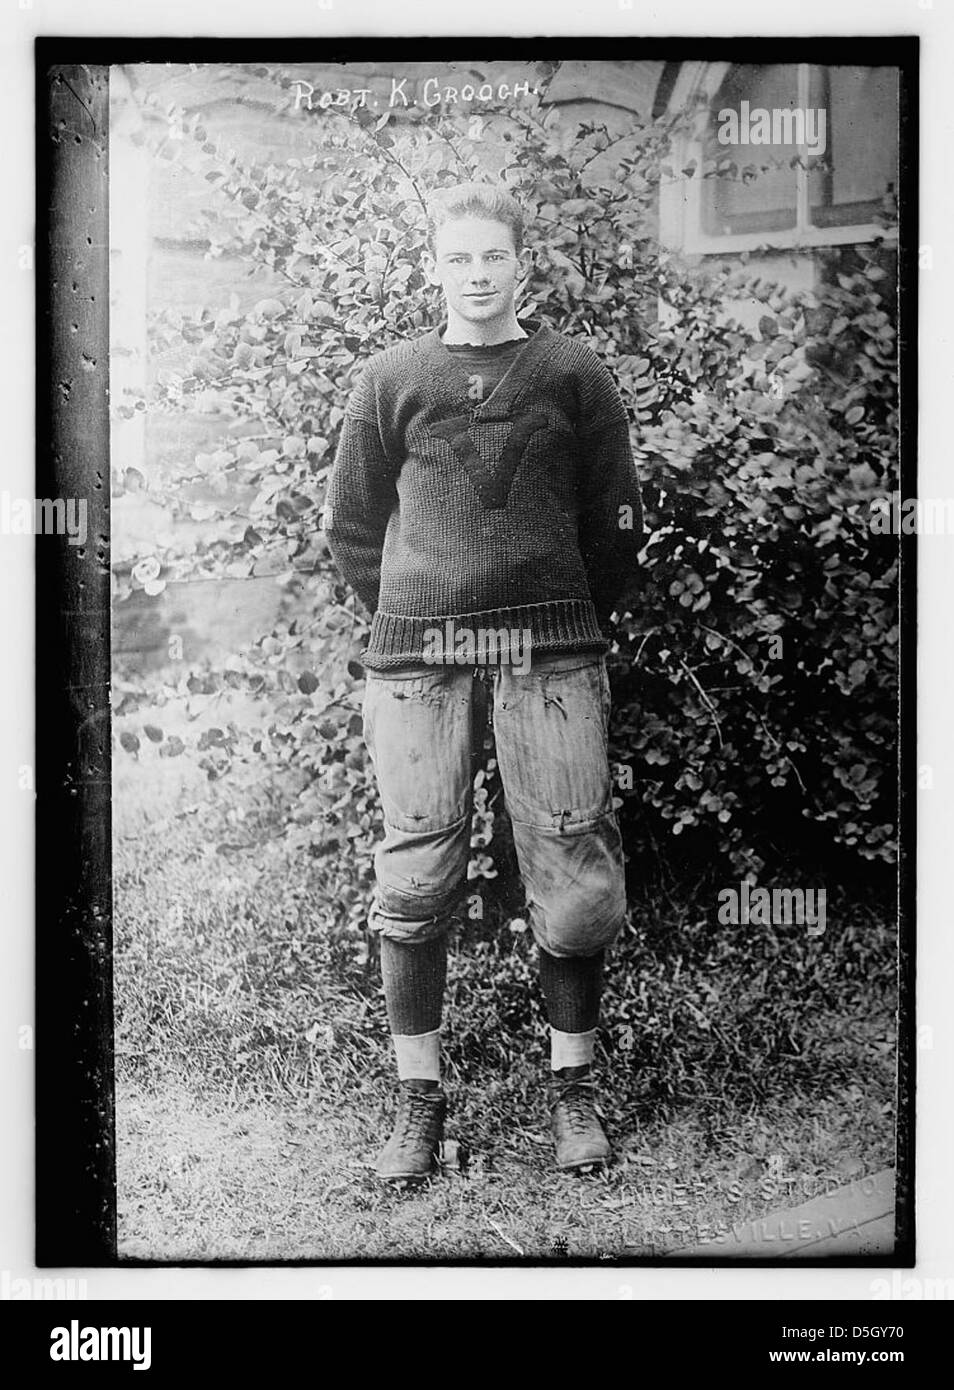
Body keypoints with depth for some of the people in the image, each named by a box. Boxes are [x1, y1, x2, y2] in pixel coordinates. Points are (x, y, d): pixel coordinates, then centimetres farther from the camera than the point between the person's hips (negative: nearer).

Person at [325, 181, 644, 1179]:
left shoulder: (574, 375, 7)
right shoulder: (389, 381, 9)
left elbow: (616, 525, 10)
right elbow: (350, 527, 14)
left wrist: (566, 623, 10)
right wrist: (411, 621, 10)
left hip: (551, 651, 0)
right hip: (414, 654, 1)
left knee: (574, 872, 0)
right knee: (415, 877, 0)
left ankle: (571, 1085, 18)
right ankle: (419, 1097, 13)